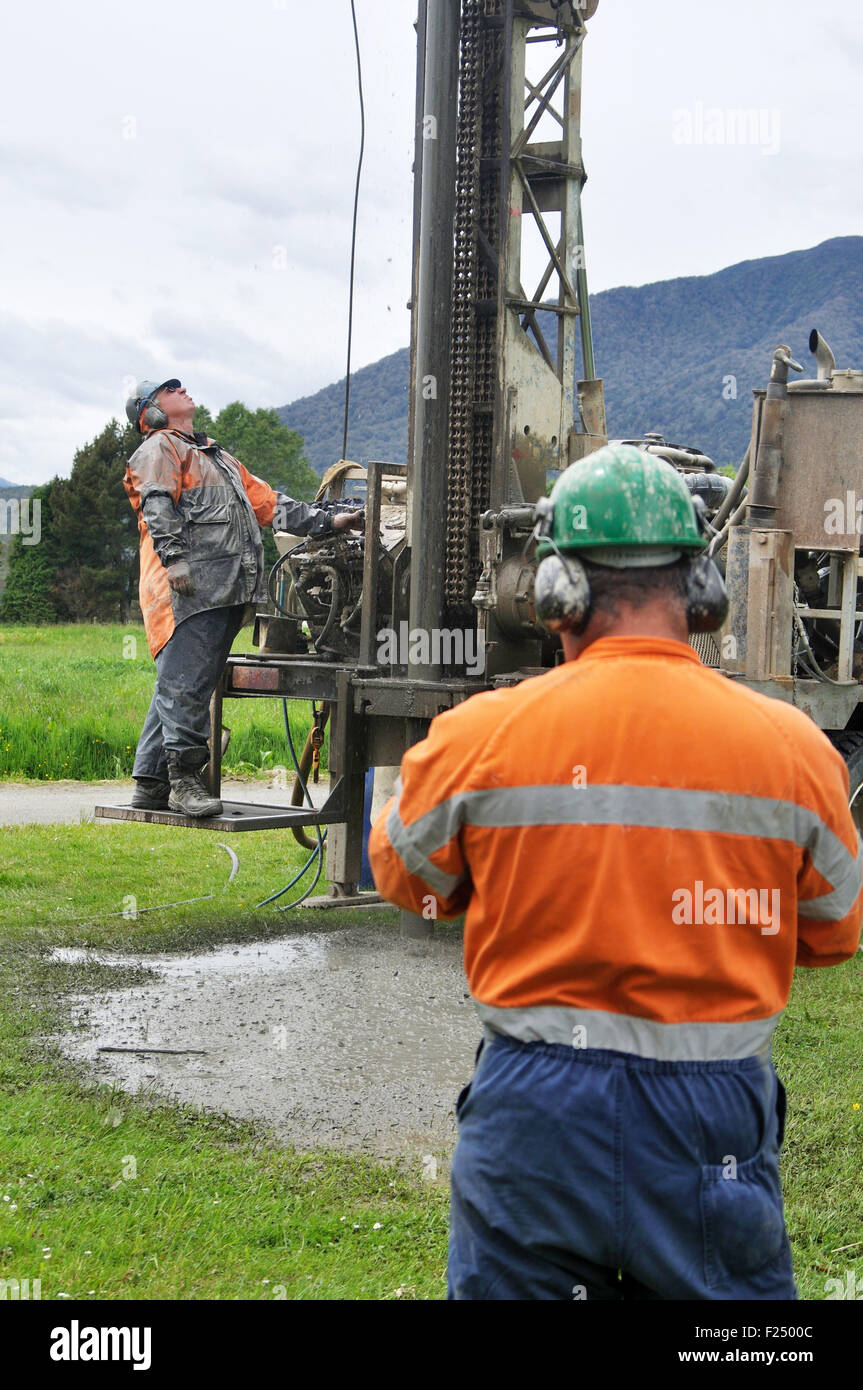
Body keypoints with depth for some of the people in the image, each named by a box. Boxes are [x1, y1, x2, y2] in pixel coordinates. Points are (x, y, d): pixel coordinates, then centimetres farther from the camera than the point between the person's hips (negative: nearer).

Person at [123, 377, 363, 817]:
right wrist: (175, 560, -24)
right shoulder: (158, 450, 5)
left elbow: (267, 501, 31)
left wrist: (328, 522, 24)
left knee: (178, 688, 7)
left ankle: (150, 782, 10)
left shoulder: (217, 459, 33)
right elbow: (158, 508, -10)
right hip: (190, 588, -8)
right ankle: (183, 779, -10)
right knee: (186, 684, -11)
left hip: (225, 592, 8)